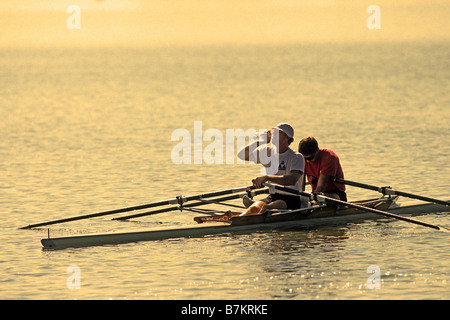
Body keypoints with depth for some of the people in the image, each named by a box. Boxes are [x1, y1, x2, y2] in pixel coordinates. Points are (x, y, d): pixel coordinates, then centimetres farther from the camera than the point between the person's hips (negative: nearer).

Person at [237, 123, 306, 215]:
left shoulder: (296, 157, -7)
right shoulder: (267, 153, 12)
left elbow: (292, 180, -24)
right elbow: (242, 155, 8)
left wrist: (267, 177, -34)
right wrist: (262, 141, 3)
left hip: (292, 199, -5)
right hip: (273, 197, 5)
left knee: (266, 208, -36)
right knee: (254, 208, -29)